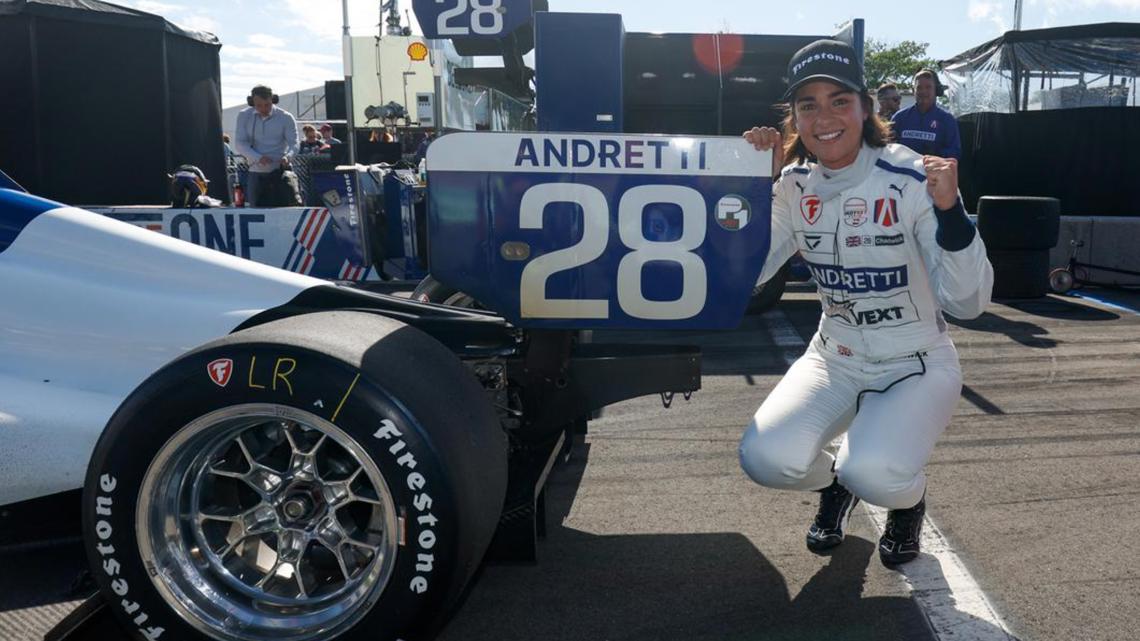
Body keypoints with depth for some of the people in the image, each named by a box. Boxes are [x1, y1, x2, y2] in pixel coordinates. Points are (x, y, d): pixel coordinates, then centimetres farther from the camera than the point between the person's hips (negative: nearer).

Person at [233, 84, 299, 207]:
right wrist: (258, 157, -21)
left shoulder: (286, 117, -2)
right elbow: (239, 143, -2)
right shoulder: (244, 116, 3)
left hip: (279, 171, -2)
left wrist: (287, 156, -30)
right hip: (255, 172, 2)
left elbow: (293, 144, -6)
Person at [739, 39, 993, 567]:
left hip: (916, 366, -3)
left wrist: (949, 209, -34)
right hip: (833, 360, 4)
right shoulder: (795, 186, -4)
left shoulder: (912, 180, -17)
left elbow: (967, 303, -19)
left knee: (872, 473, -31)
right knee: (765, 458, -22)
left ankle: (907, 498, 9)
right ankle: (835, 484, 16)